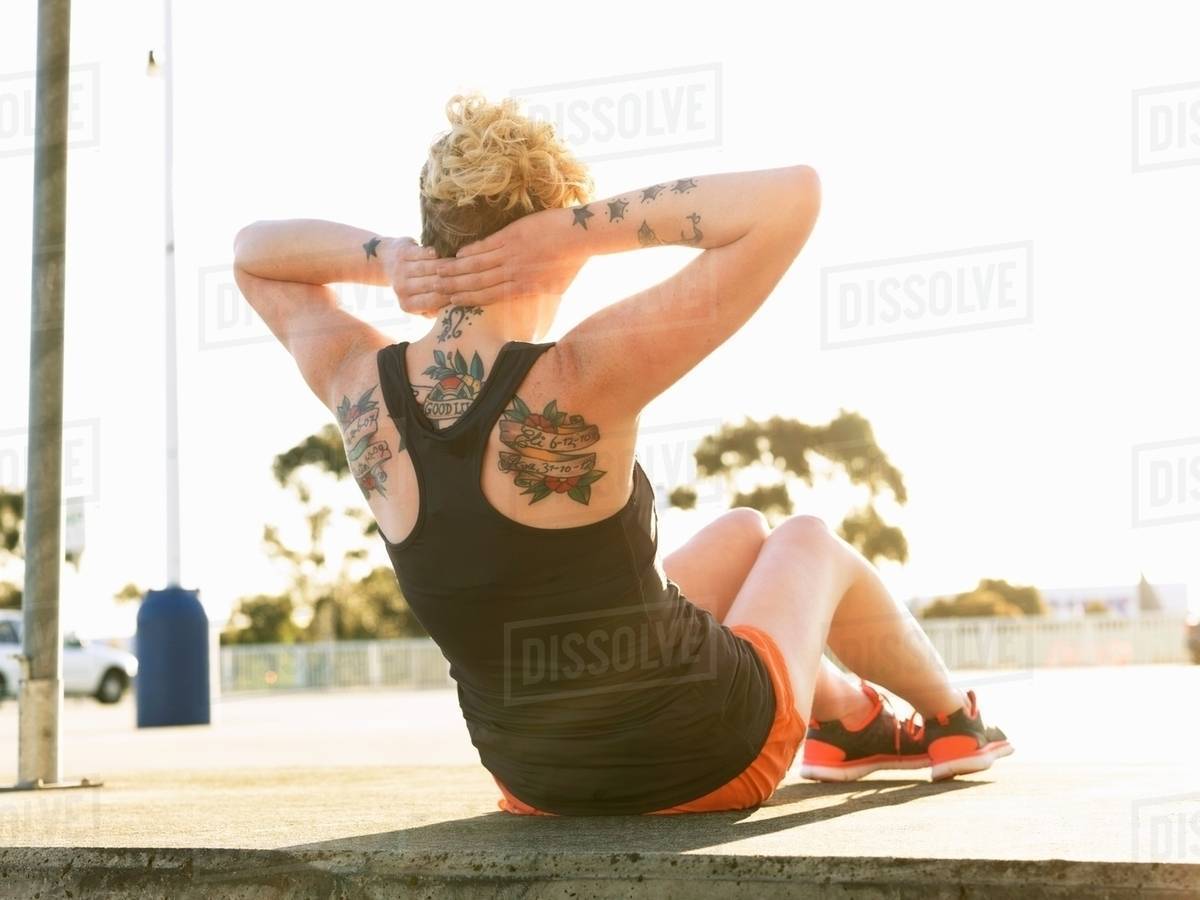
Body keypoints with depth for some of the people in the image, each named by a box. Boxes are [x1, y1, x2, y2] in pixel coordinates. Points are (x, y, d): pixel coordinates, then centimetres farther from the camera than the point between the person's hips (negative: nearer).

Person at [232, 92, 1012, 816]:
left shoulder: (362, 393, -14)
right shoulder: (582, 383, -31)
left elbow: (252, 251, 8)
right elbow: (793, 197, -30)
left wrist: (388, 257, -11)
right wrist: (582, 230, -27)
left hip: (537, 782, 5)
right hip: (705, 758, -5)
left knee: (747, 533, 32)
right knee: (809, 542, 31)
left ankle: (849, 717, 59)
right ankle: (954, 722, 58)